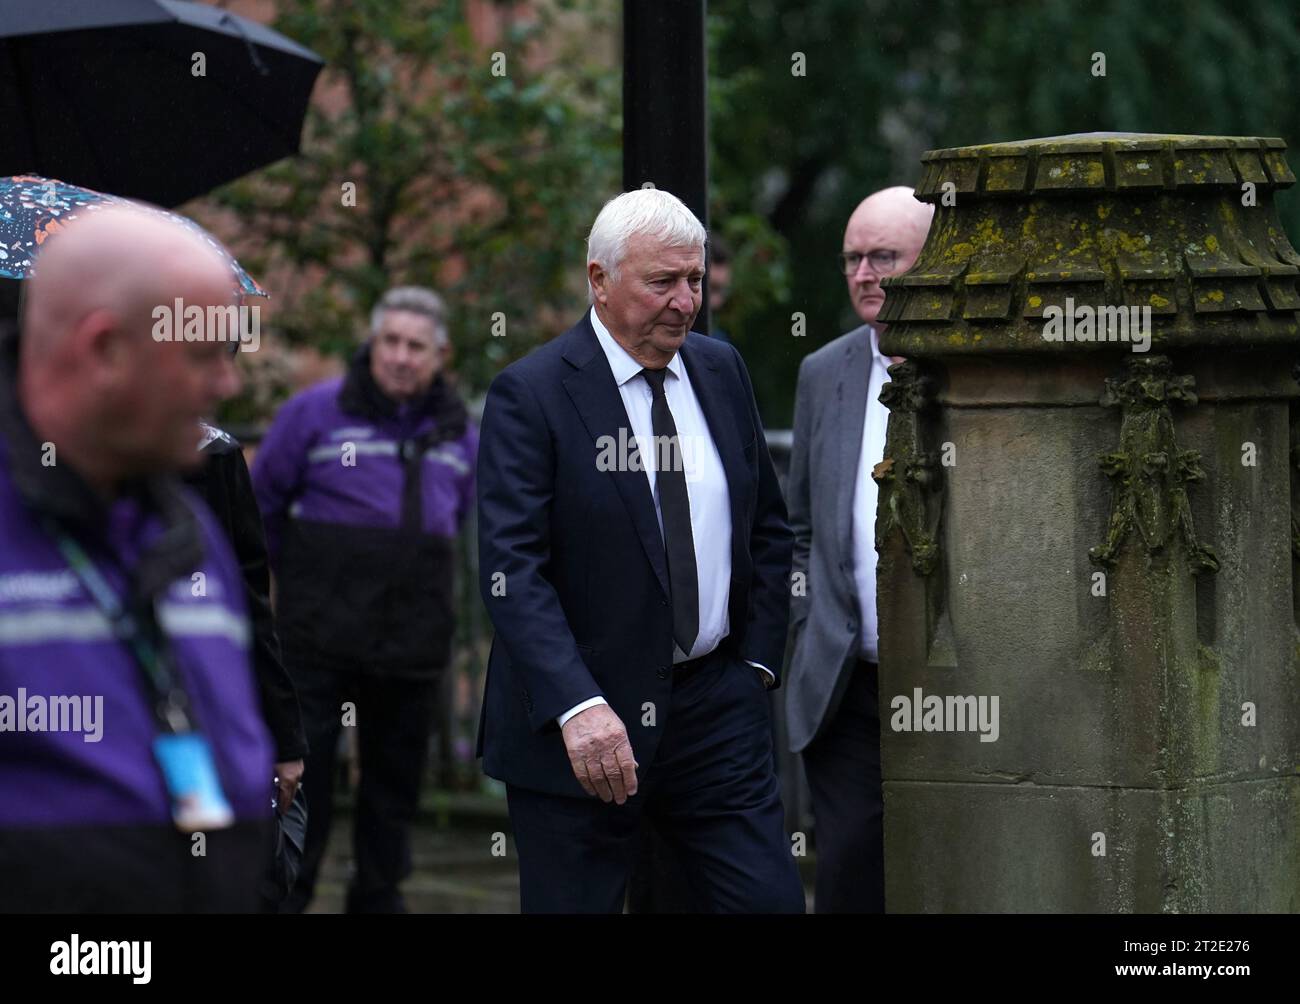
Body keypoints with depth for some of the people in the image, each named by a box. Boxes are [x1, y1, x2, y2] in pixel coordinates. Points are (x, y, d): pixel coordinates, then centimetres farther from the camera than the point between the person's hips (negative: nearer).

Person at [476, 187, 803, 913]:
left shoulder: (722, 371, 10)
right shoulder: (531, 394, -9)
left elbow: (768, 527, 19)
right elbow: (512, 568, -17)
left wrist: (758, 660, 7)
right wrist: (577, 706, -28)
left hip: (717, 706, 5)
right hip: (574, 718, -5)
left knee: (772, 901, -1)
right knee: (574, 905, 3)